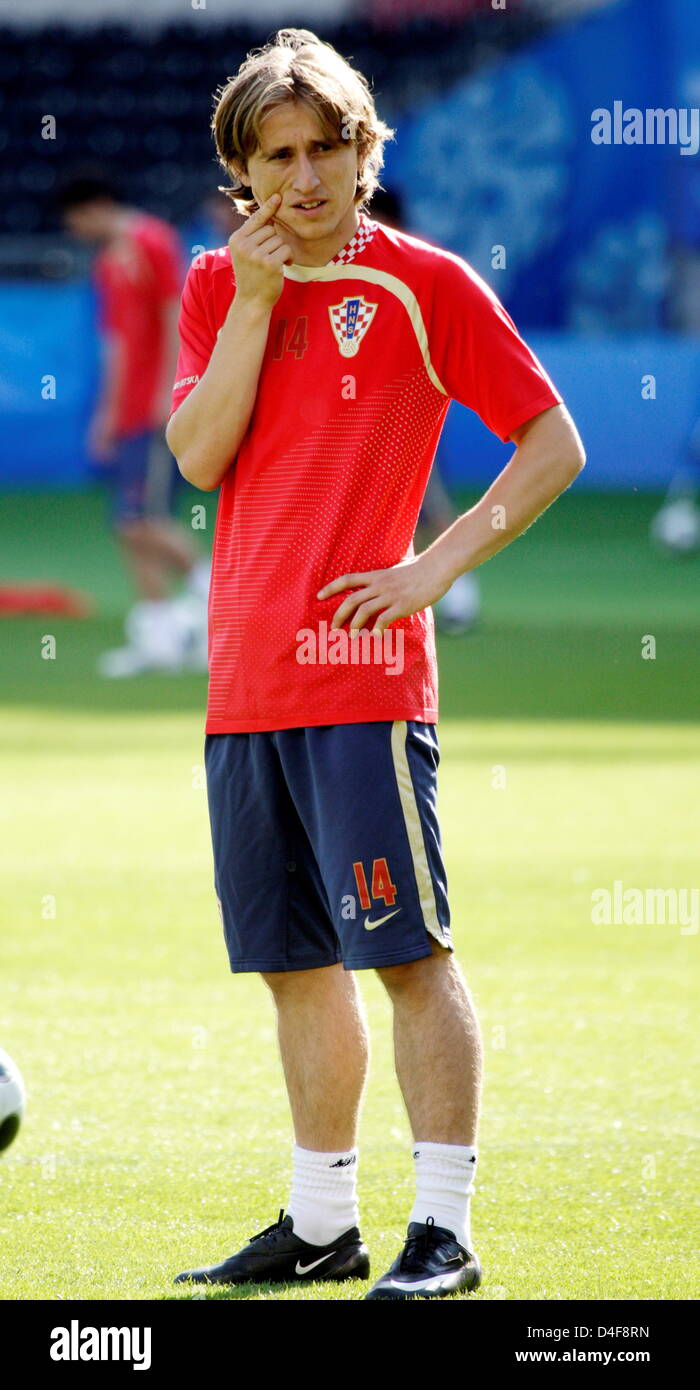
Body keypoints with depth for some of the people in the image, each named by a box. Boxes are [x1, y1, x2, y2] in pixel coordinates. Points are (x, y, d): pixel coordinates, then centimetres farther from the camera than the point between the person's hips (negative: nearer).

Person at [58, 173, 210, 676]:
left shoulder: (152, 243, -7)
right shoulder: (109, 262, 19)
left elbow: (177, 318, -12)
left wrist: (170, 393, -18)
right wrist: (110, 412, 21)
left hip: (160, 413, -9)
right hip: (129, 415, 9)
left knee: (142, 521, -14)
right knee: (133, 527, 4)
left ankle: (208, 583, 1)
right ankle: (157, 636, 6)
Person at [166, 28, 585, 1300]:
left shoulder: (423, 283, -2)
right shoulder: (218, 287, 13)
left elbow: (553, 443, -1)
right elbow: (199, 457, 0)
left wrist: (440, 565, -10)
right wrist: (255, 302, -6)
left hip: (362, 674, -6)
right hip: (245, 680, 6)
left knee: (408, 952, -8)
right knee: (296, 962, 11)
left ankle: (443, 1229, -7)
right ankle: (320, 1226, 19)